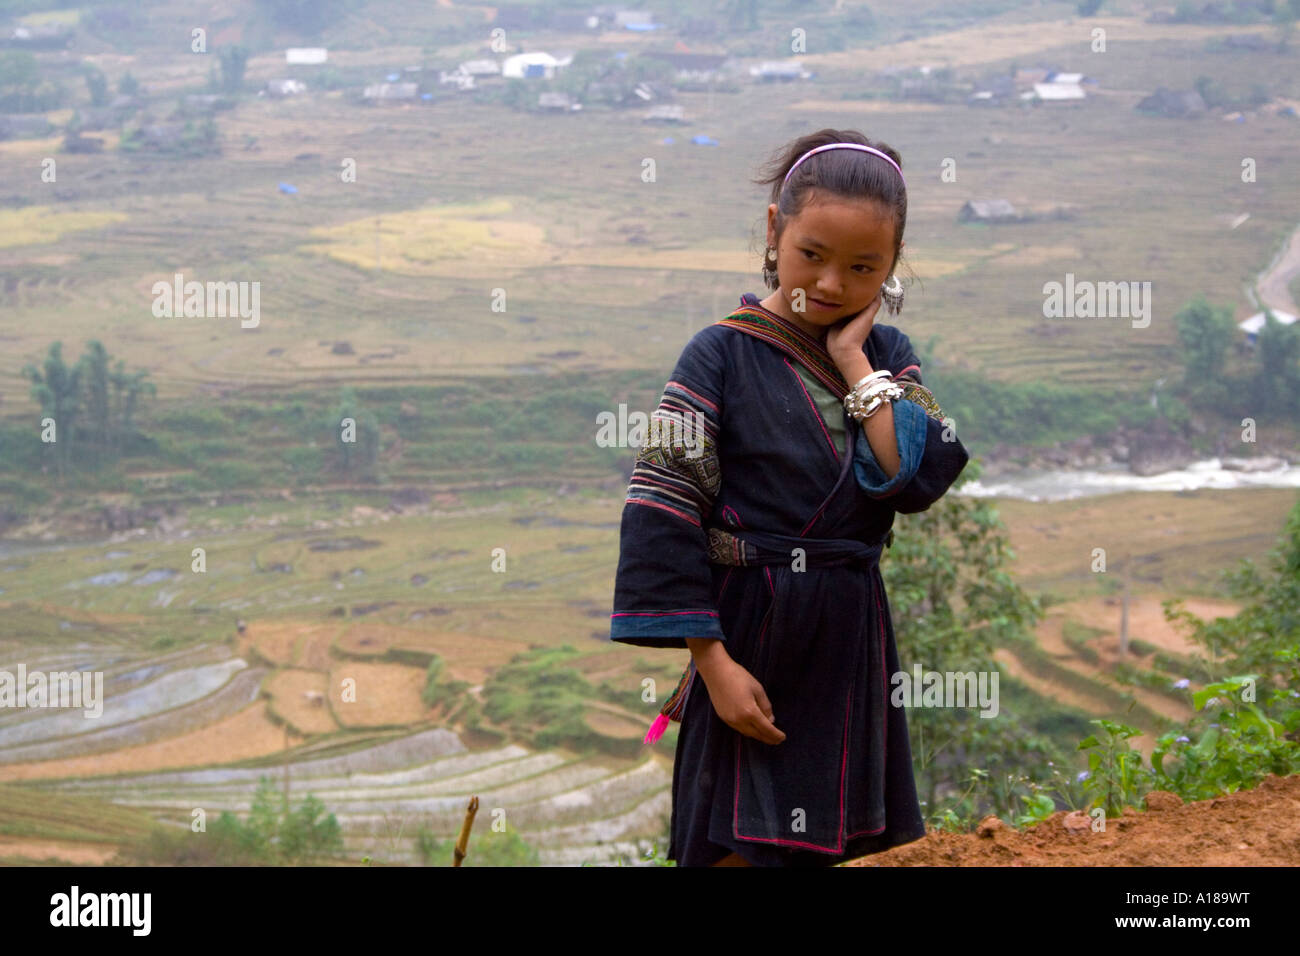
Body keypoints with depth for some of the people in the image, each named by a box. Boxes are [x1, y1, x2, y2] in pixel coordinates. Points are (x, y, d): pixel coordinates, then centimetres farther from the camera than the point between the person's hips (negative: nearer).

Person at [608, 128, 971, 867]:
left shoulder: (886, 358, 4)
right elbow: (665, 515, -12)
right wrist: (714, 663, -15)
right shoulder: (724, 354, -9)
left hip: (850, 639, 5)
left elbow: (920, 479, -12)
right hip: (752, 634, -4)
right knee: (739, 846, -4)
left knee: (820, 845, 12)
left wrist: (854, 363, -10)